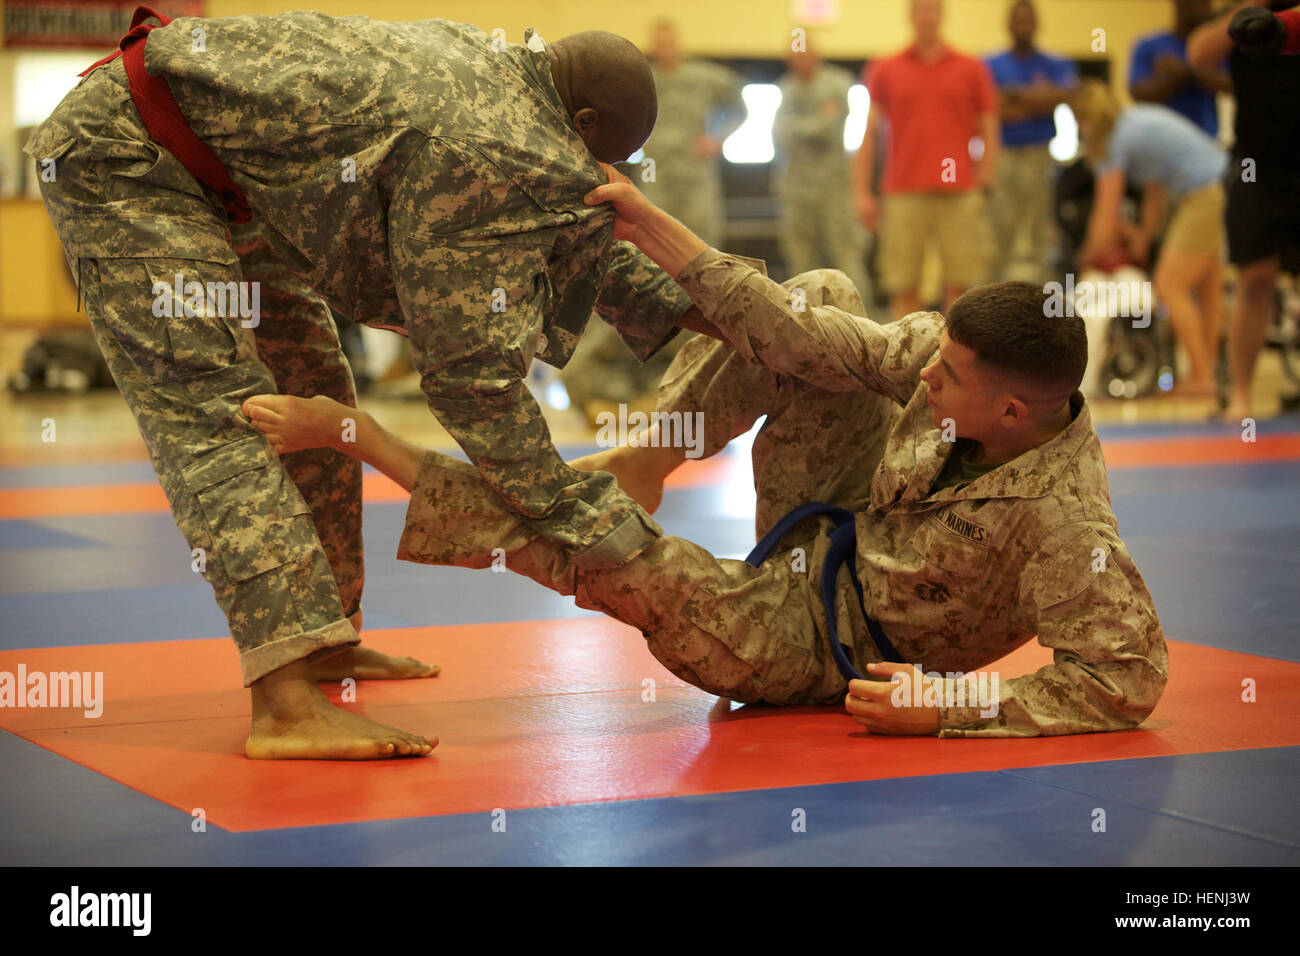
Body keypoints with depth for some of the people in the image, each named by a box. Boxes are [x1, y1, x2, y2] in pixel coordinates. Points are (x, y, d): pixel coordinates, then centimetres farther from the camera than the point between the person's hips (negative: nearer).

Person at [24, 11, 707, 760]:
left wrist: (680, 310, 20)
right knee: (218, 413, -21)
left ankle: (325, 641, 26)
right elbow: (471, 371, -25)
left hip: (219, 182, 11)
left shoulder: (496, 65, 2)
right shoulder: (489, 156, -27)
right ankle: (286, 703, -29)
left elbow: (574, 226, 21)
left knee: (313, 397, 15)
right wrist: (578, 514, -19)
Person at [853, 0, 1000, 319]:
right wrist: (862, 192, 1)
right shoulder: (885, 71, 9)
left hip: (959, 194, 0)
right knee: (904, 287, -1)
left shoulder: (971, 69, 9)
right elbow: (869, 133, 8)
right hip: (904, 194, 0)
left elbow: (989, 133, 10)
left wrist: (985, 184, 0)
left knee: (959, 285, -1)